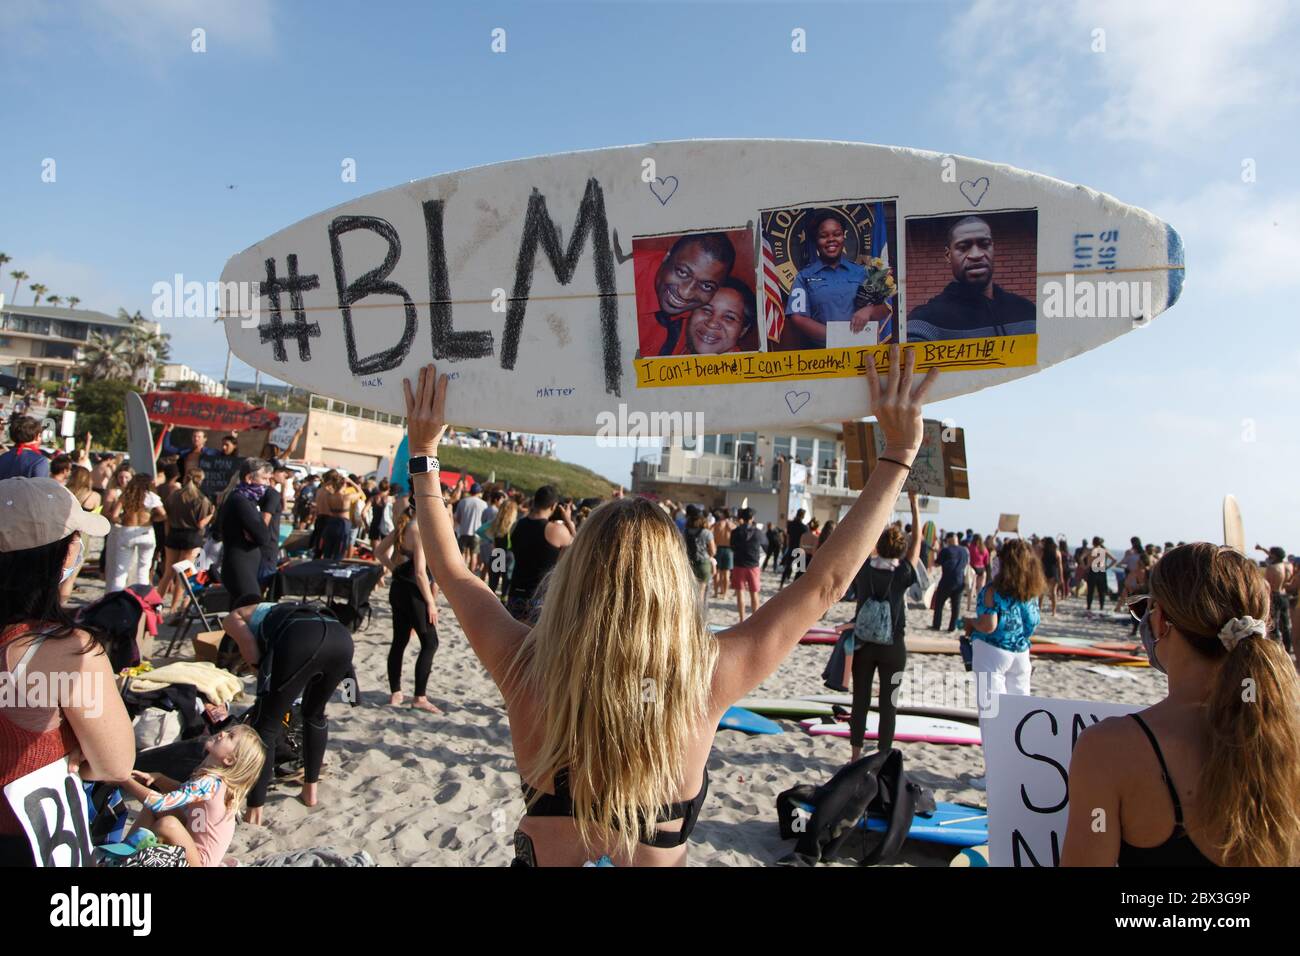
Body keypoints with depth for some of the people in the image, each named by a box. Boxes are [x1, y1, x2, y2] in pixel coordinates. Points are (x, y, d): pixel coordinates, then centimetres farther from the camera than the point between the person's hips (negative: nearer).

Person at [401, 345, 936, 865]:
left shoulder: (526, 669, -24)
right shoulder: (704, 680, -27)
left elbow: (451, 571, -9)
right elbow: (828, 582, -21)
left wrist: (424, 455, 0)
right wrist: (900, 453, -16)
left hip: (537, 857, 1)